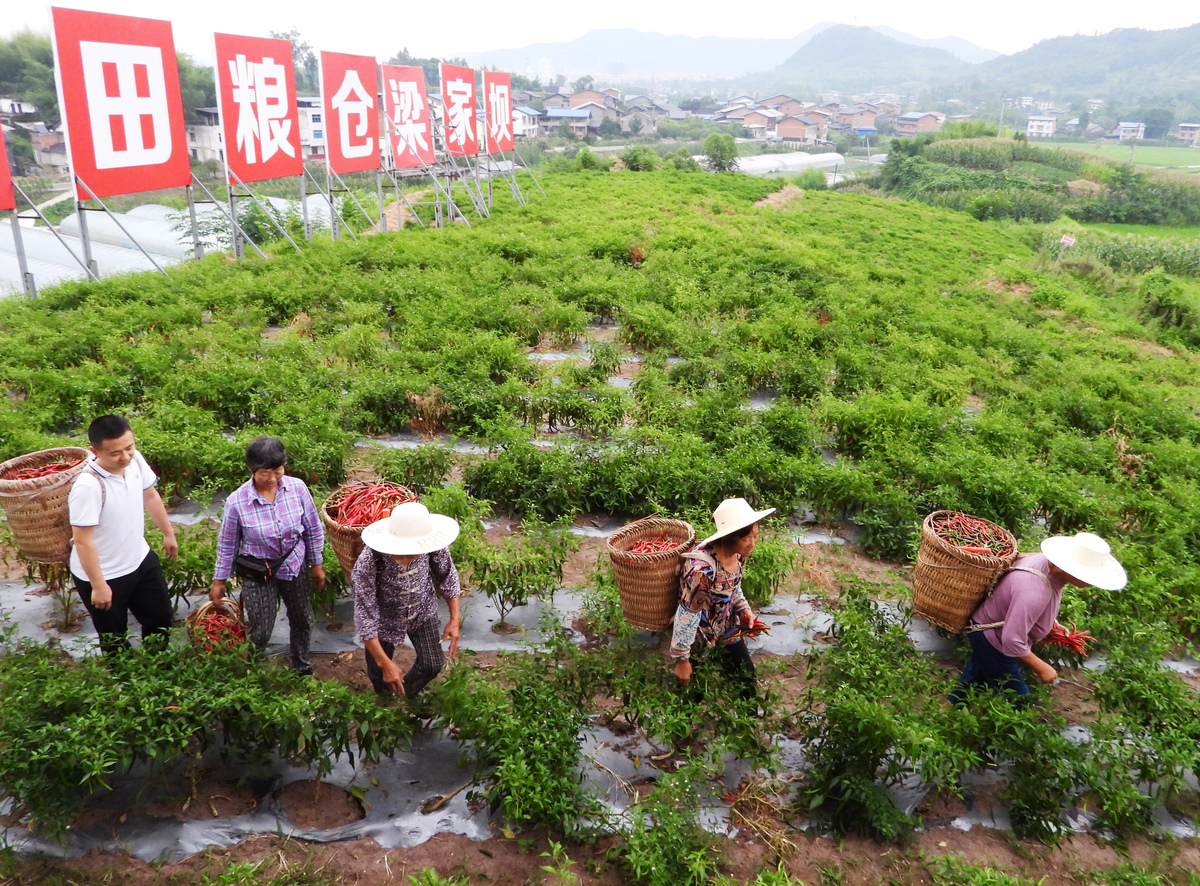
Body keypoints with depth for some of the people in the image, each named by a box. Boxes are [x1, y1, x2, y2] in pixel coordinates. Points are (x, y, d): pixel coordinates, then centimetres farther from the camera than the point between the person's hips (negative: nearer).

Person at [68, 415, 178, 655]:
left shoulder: (135, 460, -13)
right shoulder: (87, 486, -33)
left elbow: (150, 496, 7)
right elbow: (83, 541, -27)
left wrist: (169, 533, 17)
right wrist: (98, 586, -21)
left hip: (141, 559, 7)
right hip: (103, 575, -7)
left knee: (161, 617, 22)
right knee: (115, 641, 13)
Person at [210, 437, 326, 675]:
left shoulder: (297, 488, -17)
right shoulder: (237, 502, -21)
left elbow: (313, 529, -2)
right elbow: (227, 545, -6)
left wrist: (317, 564, 5)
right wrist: (219, 581, 3)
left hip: (294, 565, 3)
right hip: (257, 573, -2)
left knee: (302, 620, 20)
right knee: (260, 632, 4)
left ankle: (301, 665, 48)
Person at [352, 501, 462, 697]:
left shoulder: (431, 543, -31)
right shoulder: (370, 560, -39)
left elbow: (447, 575, -9)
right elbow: (365, 615, -30)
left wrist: (455, 618, -10)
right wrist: (385, 663, -28)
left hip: (422, 611, 2)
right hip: (385, 618, -2)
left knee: (433, 665, 3)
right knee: (380, 675, 14)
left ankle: (406, 695, 38)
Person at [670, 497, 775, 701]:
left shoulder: (738, 553, -15)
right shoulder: (702, 570, -38)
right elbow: (687, 616, -28)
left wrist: (743, 608, -9)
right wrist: (682, 659, -20)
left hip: (728, 629, 6)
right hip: (701, 636, -6)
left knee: (748, 679, 17)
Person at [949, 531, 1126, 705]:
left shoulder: (1047, 561, -16)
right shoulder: (1035, 592, -43)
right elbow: (1012, 642, -37)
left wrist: (1053, 623, 9)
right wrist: (1041, 668, -23)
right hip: (992, 640, -9)